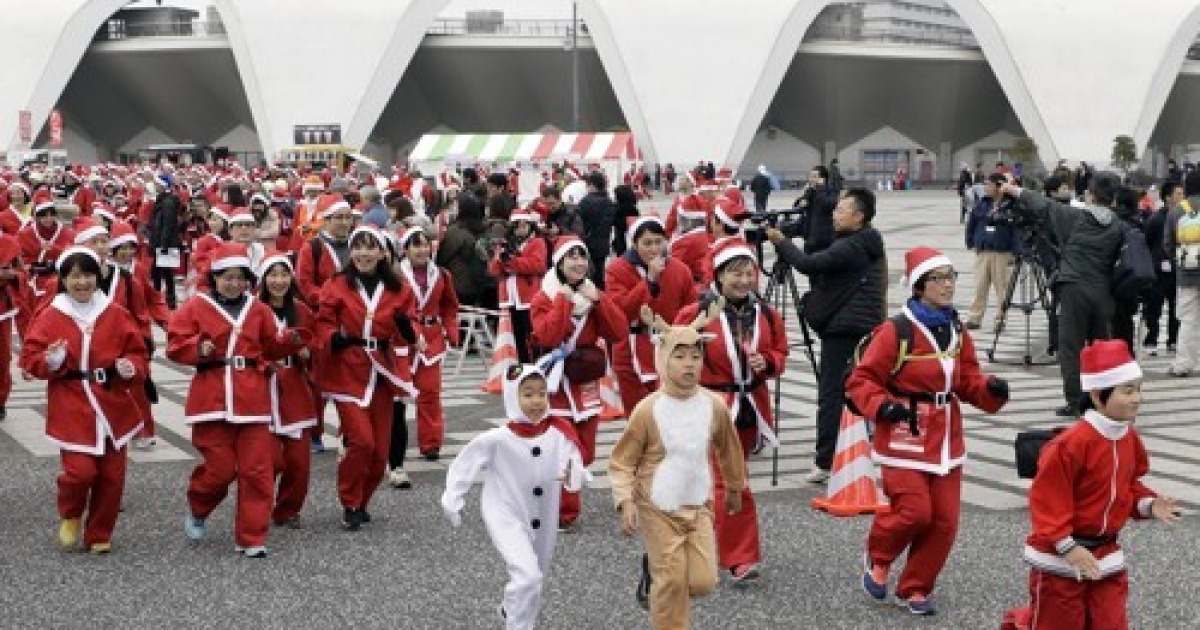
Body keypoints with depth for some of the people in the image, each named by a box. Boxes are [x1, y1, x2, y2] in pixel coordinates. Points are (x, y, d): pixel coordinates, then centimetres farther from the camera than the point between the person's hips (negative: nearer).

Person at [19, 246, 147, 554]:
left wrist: (131, 366, -12)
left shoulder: (116, 314, 4)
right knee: (81, 470, -15)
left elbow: (137, 352, 9)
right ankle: (70, 516, 18)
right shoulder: (50, 316, -2)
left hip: (112, 406, 3)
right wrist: (50, 362, -20)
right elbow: (29, 358, 0)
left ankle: (99, 536, 24)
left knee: (112, 475, 5)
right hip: (72, 409, -3)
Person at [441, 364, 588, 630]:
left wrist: (574, 476, -35)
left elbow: (576, 469, -12)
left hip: (543, 520, 4)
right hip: (507, 518, -4)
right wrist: (453, 500, -4)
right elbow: (464, 464, -6)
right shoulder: (498, 439, -18)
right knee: (528, 576, -22)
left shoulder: (559, 435, -12)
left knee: (537, 576, 23)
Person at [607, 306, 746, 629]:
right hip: (658, 508, -3)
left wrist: (735, 488, 23)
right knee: (672, 583, -3)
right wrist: (625, 502, -20)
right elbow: (621, 462, -9)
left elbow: (728, 449, 11)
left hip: (699, 507, 3)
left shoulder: (714, 405, -7)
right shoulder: (648, 409, -16)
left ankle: (655, 570, 29)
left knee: (702, 582, -1)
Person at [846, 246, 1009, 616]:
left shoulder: (958, 332, 9)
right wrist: (882, 406, -25)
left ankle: (914, 589, 23)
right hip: (905, 437, -6)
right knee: (915, 511, -13)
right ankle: (877, 559, 18)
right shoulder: (896, 331, -12)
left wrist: (992, 389, -7)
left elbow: (969, 383, 13)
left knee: (945, 521, 5)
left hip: (946, 439, 6)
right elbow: (860, 381, -9)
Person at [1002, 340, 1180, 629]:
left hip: (1106, 554, 7)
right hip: (1060, 559, -7)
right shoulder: (1071, 444, -25)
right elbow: (1048, 500, -22)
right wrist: (1067, 547, -24)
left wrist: (1148, 504, -2)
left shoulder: (1129, 439, 1)